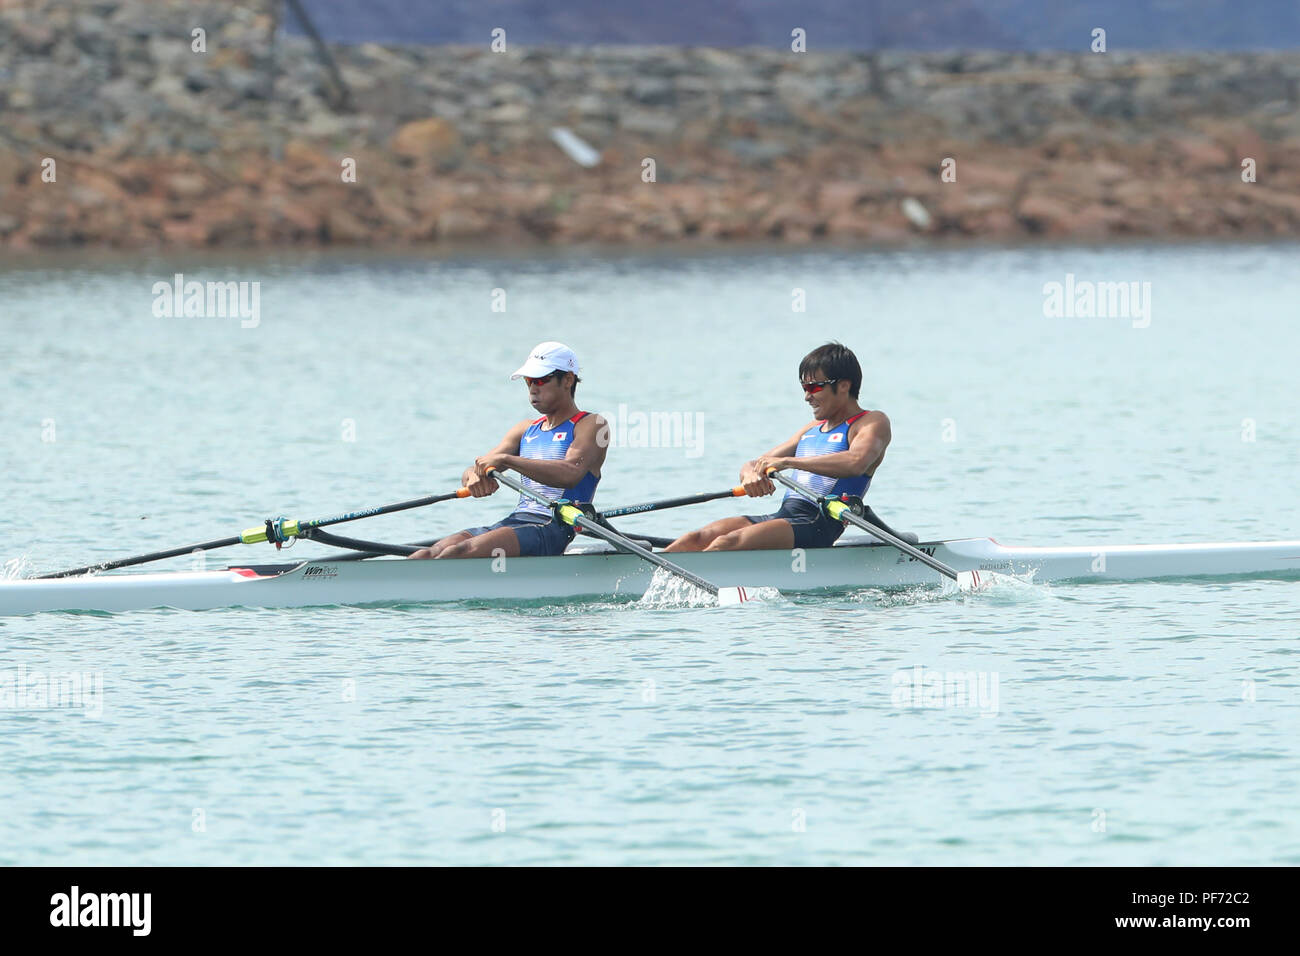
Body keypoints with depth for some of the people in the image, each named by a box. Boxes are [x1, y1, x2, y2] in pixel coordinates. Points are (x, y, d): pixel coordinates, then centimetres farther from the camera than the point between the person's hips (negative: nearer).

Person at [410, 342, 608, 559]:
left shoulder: (591, 425, 4)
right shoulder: (526, 430, 26)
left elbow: (570, 474, -17)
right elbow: (473, 470, 16)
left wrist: (505, 459, -23)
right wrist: (474, 476, -12)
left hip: (554, 529, -7)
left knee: (461, 552, -32)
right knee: (428, 555, -19)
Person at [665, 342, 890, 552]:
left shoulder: (873, 423, 4)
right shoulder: (812, 430, 28)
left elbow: (856, 463, -20)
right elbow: (755, 464, 22)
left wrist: (787, 461, -24)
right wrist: (750, 474, -6)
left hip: (819, 526, -8)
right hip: (783, 516, 8)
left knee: (727, 543, -30)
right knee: (696, 539, -17)